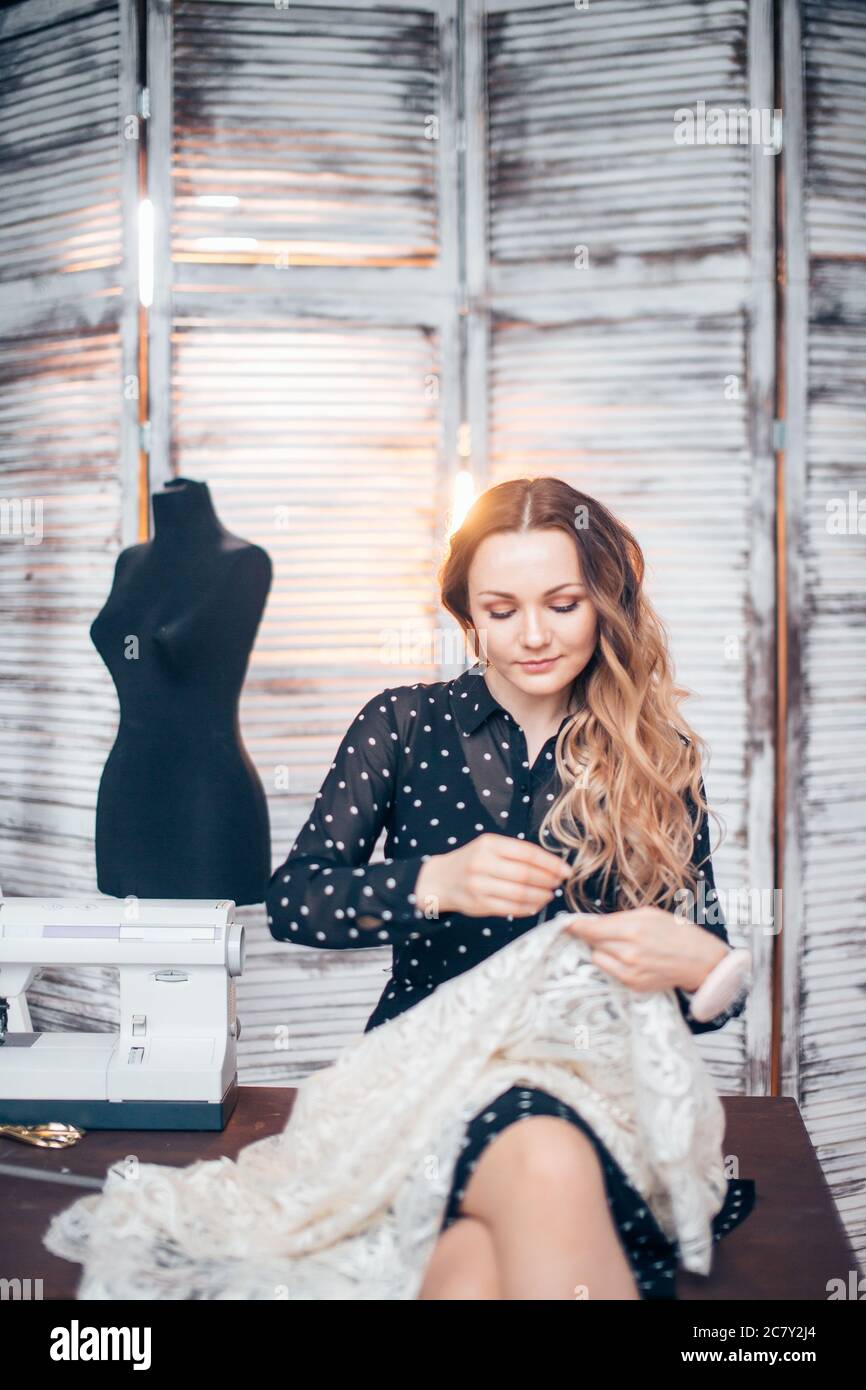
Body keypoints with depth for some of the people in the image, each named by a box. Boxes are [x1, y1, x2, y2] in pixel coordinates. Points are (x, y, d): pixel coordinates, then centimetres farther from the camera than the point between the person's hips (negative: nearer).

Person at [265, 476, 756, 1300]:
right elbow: (289, 902, -2)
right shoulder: (405, 725, 5)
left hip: (599, 1088, 0)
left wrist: (699, 965, -19)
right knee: (543, 1165, -35)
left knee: (474, 1269, -34)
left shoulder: (660, 761, 7)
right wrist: (434, 883, -21)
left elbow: (711, 975, 7)